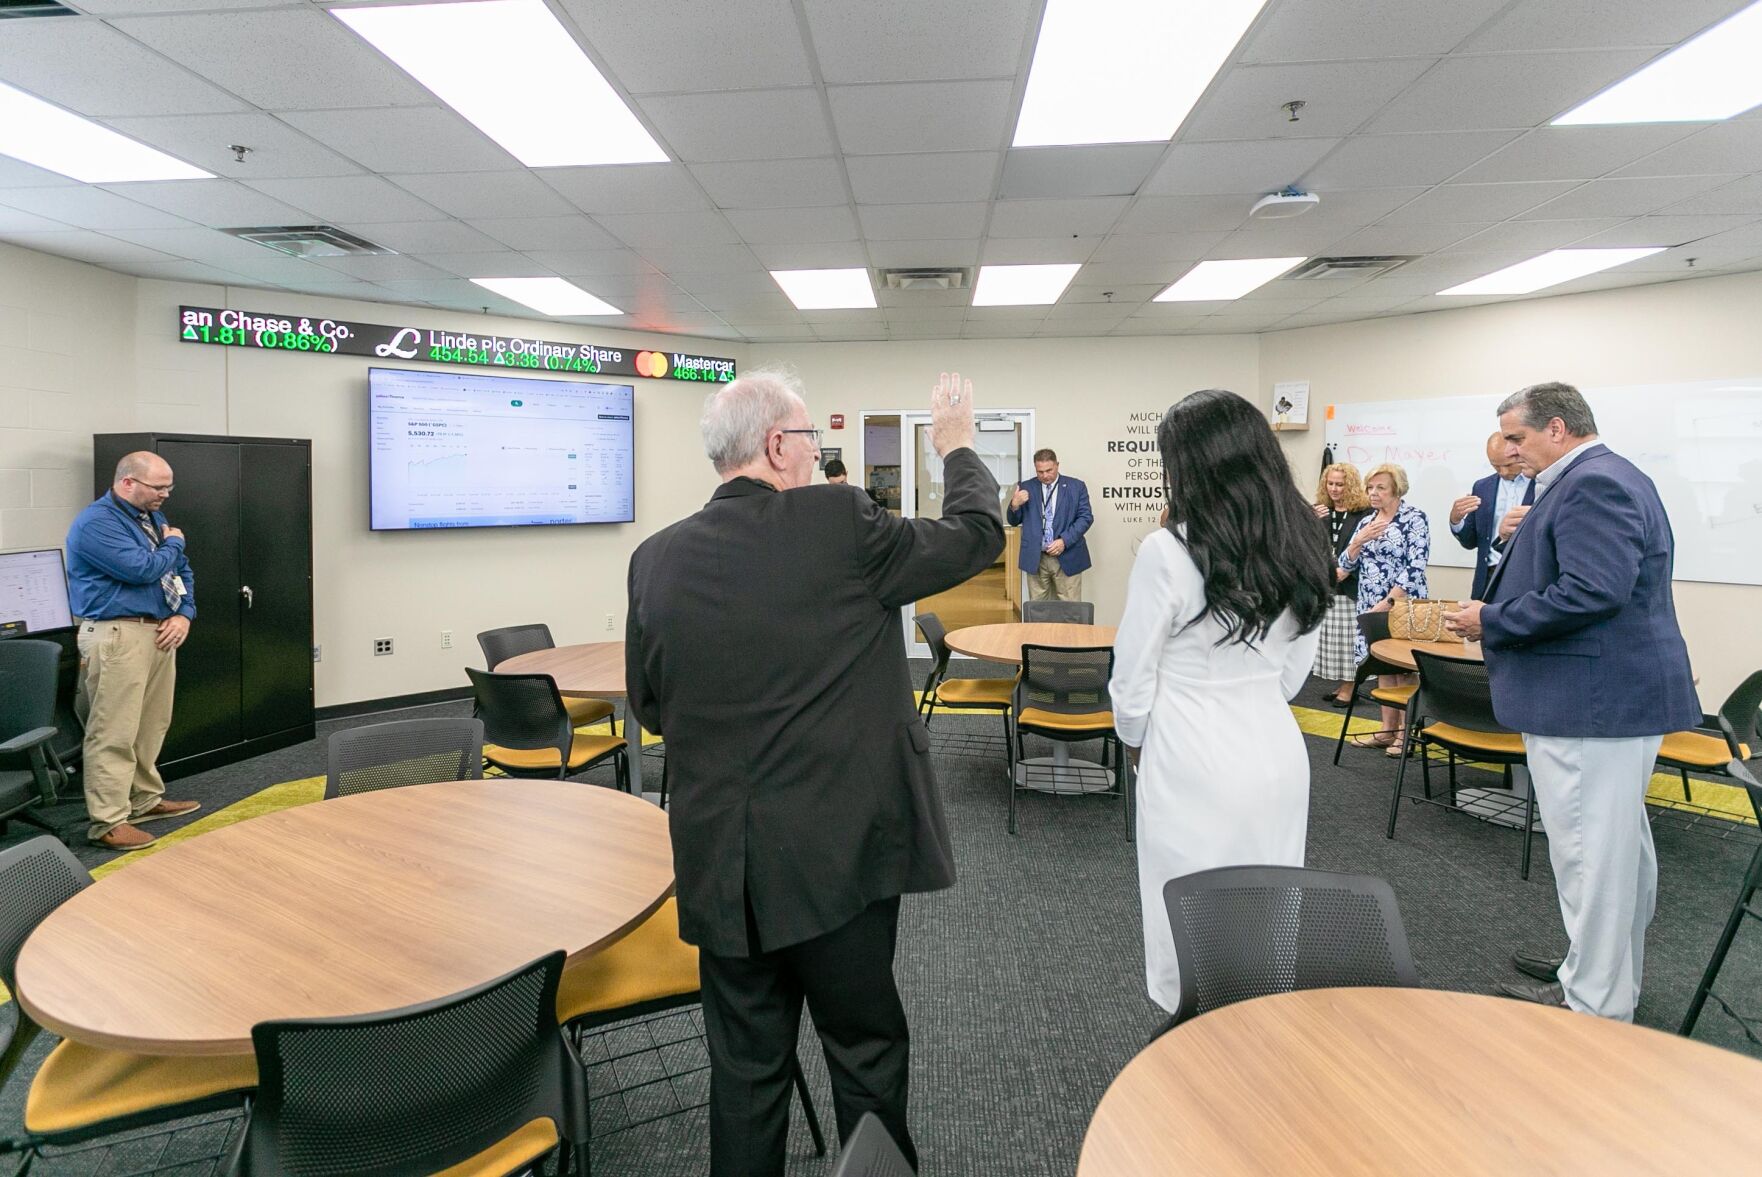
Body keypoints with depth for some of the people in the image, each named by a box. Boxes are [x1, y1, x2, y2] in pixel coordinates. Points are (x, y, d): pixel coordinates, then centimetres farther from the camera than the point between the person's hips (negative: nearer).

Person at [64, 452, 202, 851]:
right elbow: (143, 570, -22)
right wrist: (174, 543, -3)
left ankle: (146, 800, 27)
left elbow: (180, 570, 18)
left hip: (160, 632, 9)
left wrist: (184, 613, 1)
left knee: (152, 727, 15)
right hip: (118, 636, -8)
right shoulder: (96, 523, -12)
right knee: (114, 733, -6)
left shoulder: (153, 517, 15)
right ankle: (108, 822, 0)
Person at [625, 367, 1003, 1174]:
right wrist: (957, 446, 17)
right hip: (836, 856, -4)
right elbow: (977, 534, 0)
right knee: (866, 1052, 17)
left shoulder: (656, 559, -2)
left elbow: (650, 707, 8)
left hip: (718, 864, 4)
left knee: (745, 1068, 19)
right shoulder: (838, 525, -15)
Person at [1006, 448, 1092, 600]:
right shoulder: (1026, 488, 7)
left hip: (1067, 557, -1)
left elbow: (1086, 517, 0)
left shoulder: (1076, 486, 4)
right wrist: (1015, 505, -13)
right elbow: (1014, 522, 10)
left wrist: (1064, 541, -13)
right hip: (1035, 558, 1)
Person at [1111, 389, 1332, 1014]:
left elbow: (1133, 679, -9)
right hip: (1277, 755, 6)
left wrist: (1136, 740, 9)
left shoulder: (1168, 552, -17)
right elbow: (1294, 670, 12)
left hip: (1195, 767, -6)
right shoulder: (1303, 548, 2)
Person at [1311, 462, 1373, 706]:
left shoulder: (1364, 512, -7)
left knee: (1349, 636, -3)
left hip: (1351, 585, -6)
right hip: (1325, 584, 6)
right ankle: (1341, 684, 19)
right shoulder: (1321, 511, 11)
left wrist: (1348, 570, -19)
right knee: (1330, 636, 9)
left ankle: (1349, 686, 7)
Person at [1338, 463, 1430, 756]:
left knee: (1403, 669, 0)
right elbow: (1346, 565, 10)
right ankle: (1388, 730, 18)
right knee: (1382, 668, 10)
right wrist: (1359, 540, -8)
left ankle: (1405, 733, 9)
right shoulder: (1366, 522, 12)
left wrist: (1388, 602, -19)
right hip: (1371, 607, 6)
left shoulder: (1414, 518, -8)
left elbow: (1415, 567, -15)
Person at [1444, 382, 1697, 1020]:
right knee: (1620, 845, 20)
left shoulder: (1592, 485, -18)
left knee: (1591, 854, -1)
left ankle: (1593, 1004, 10)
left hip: (1592, 702, -12)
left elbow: (1591, 593, -27)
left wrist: (1492, 620, -17)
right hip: (1618, 695, 12)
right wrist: (1498, 614, 13)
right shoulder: (1608, 477, 17)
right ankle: (1613, 974, 35)